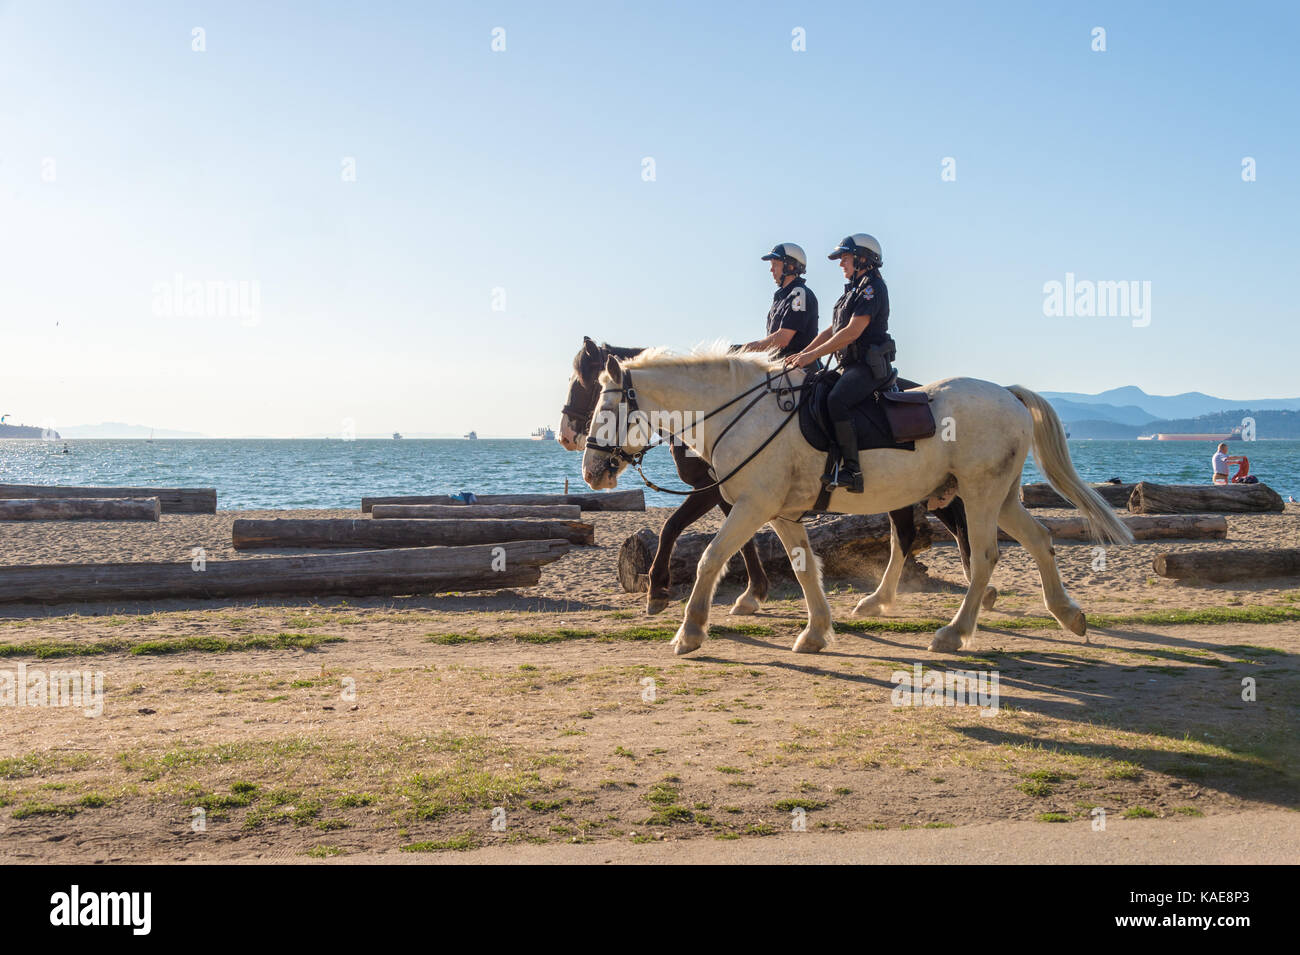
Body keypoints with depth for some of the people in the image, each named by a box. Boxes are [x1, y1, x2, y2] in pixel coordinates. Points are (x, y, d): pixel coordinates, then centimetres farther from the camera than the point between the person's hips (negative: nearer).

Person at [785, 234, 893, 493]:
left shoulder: (872, 287, -9)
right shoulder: (854, 289, 23)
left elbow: (853, 331, -19)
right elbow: (832, 330, 25)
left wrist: (813, 355, -18)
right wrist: (802, 354, 12)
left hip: (869, 365, -11)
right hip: (852, 365, 11)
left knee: (836, 401, -31)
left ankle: (851, 471, -32)